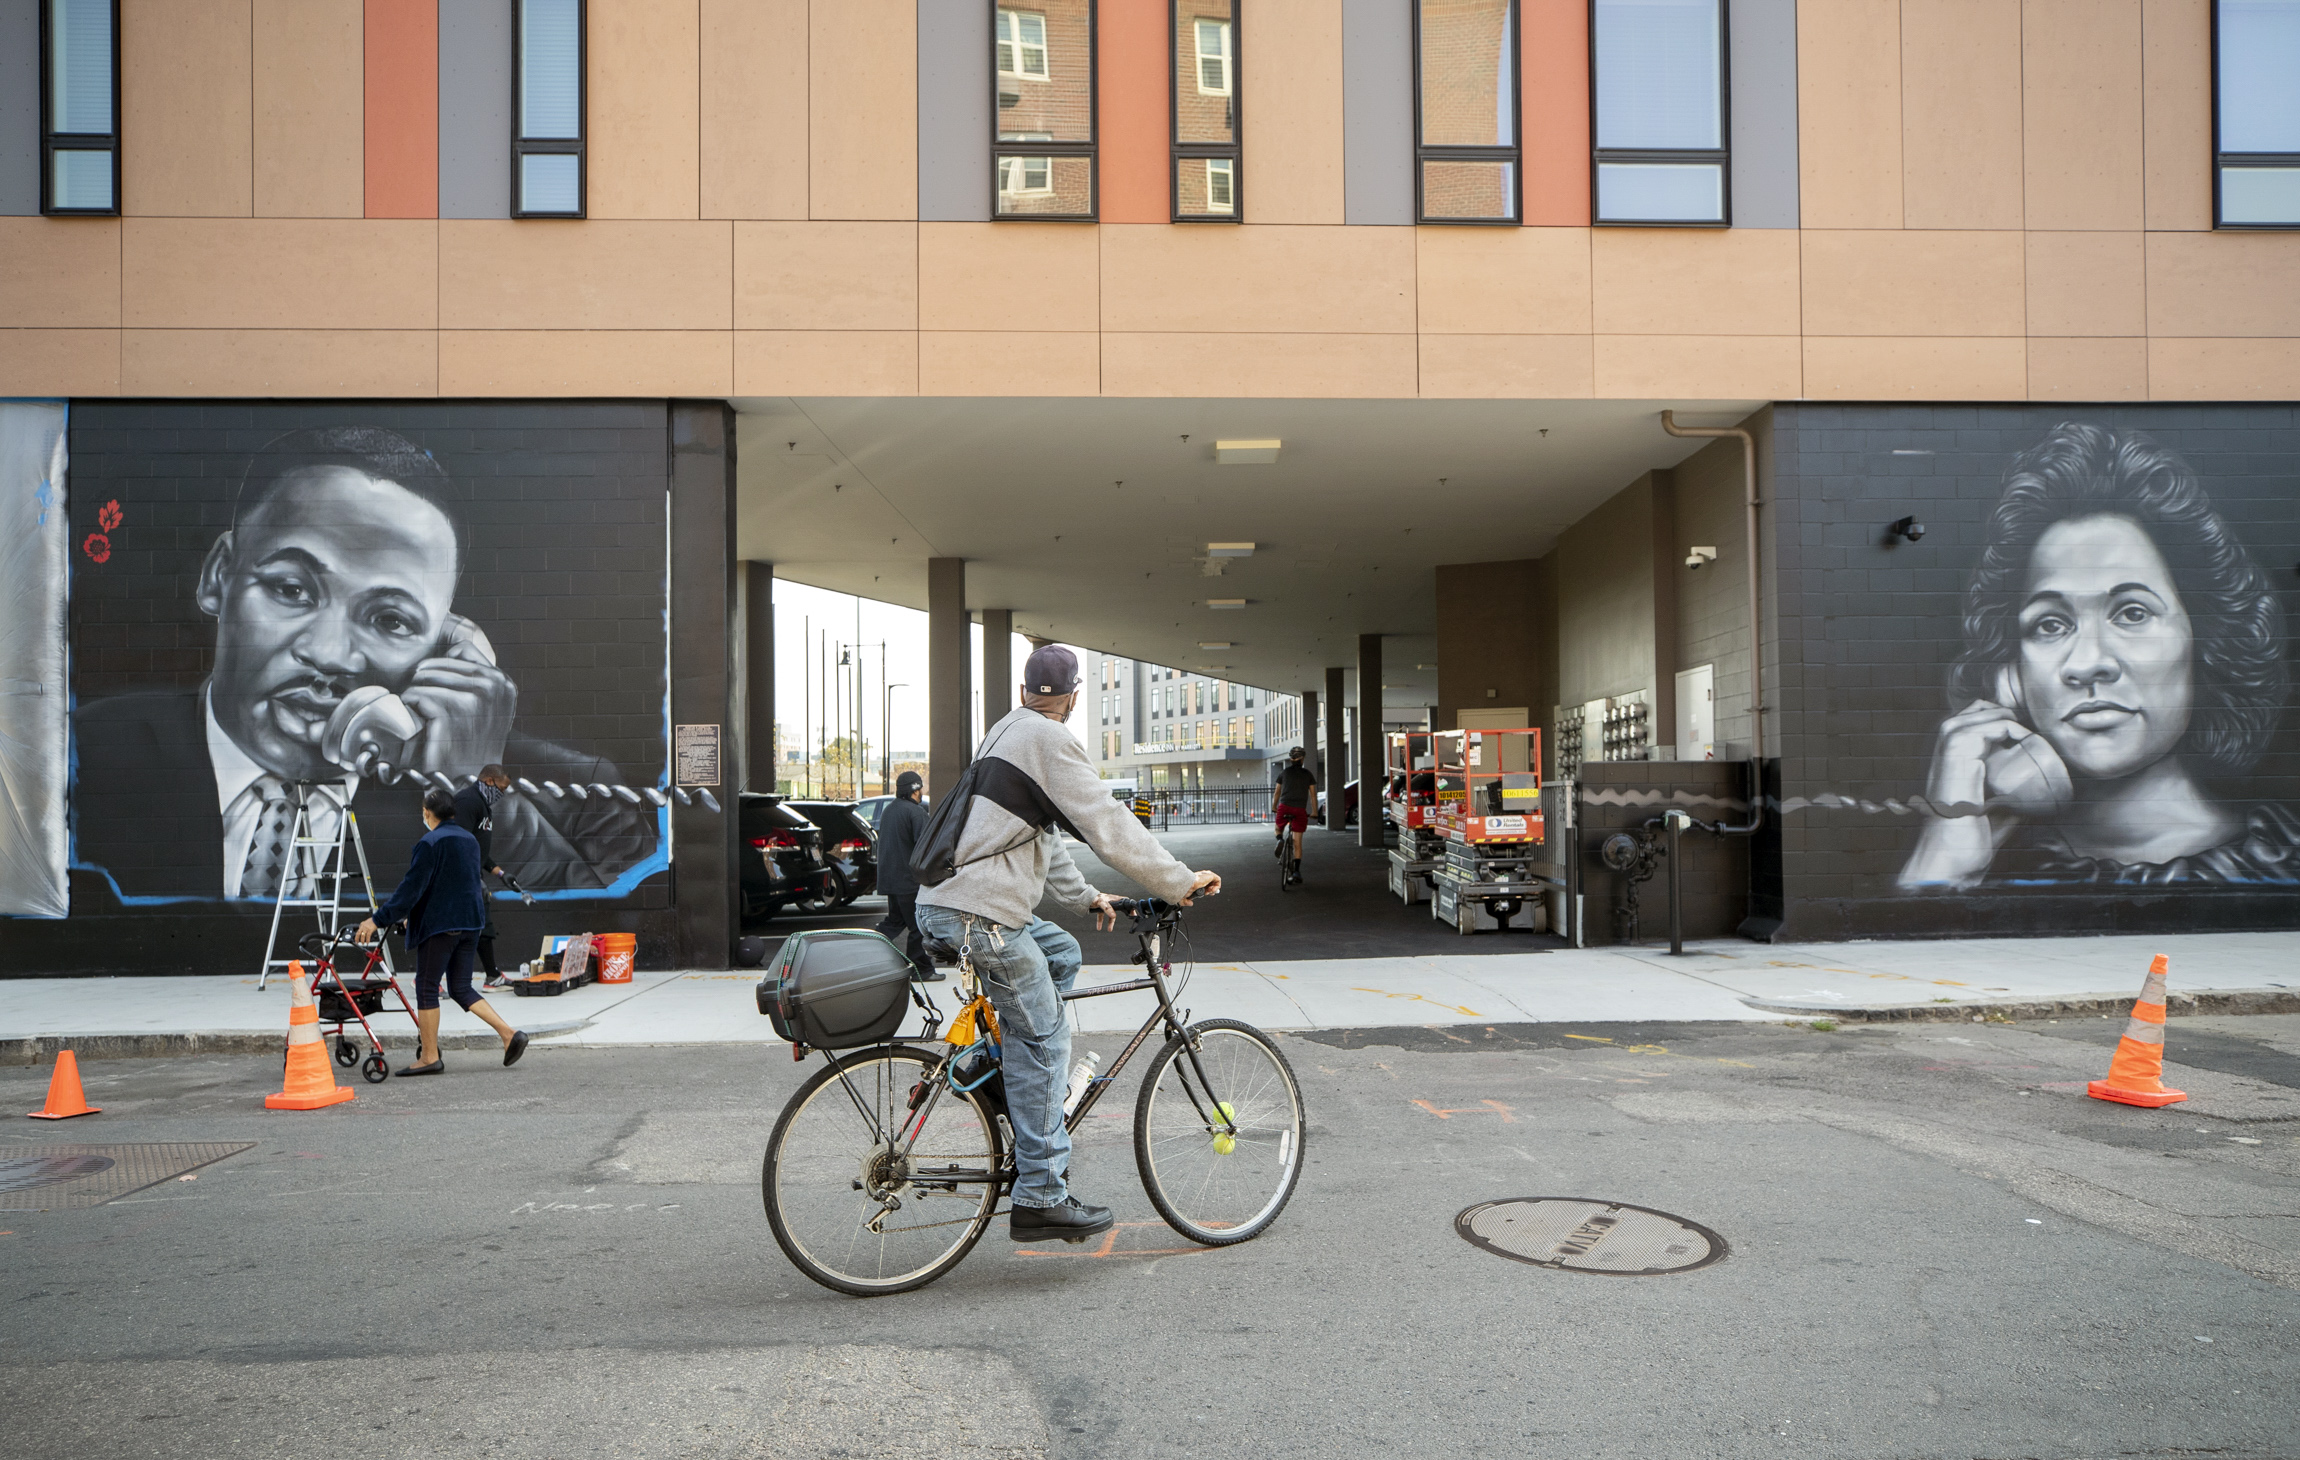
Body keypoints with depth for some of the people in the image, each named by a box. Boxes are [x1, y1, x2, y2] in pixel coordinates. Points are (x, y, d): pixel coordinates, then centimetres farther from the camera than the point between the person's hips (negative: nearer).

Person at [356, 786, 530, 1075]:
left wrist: (378, 919, -12)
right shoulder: (469, 839, 15)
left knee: (427, 987, 3)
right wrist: (411, 912, 32)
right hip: (470, 921, 8)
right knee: (460, 988, 13)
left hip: (439, 925, -8)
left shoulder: (430, 843, -12)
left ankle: (429, 1056, 7)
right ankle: (509, 1034, 3)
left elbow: (411, 887, -17)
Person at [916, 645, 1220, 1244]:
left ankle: (1017, 1084, 19)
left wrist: (1087, 898, 35)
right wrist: (1182, 882, -6)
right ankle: (1041, 1199, -1)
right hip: (977, 914, -10)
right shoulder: (1049, 740, -7)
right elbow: (1107, 826, -13)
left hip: (945, 901, 10)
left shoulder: (1005, 734, 24)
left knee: (1062, 953, 23)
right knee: (1043, 1038, -4)